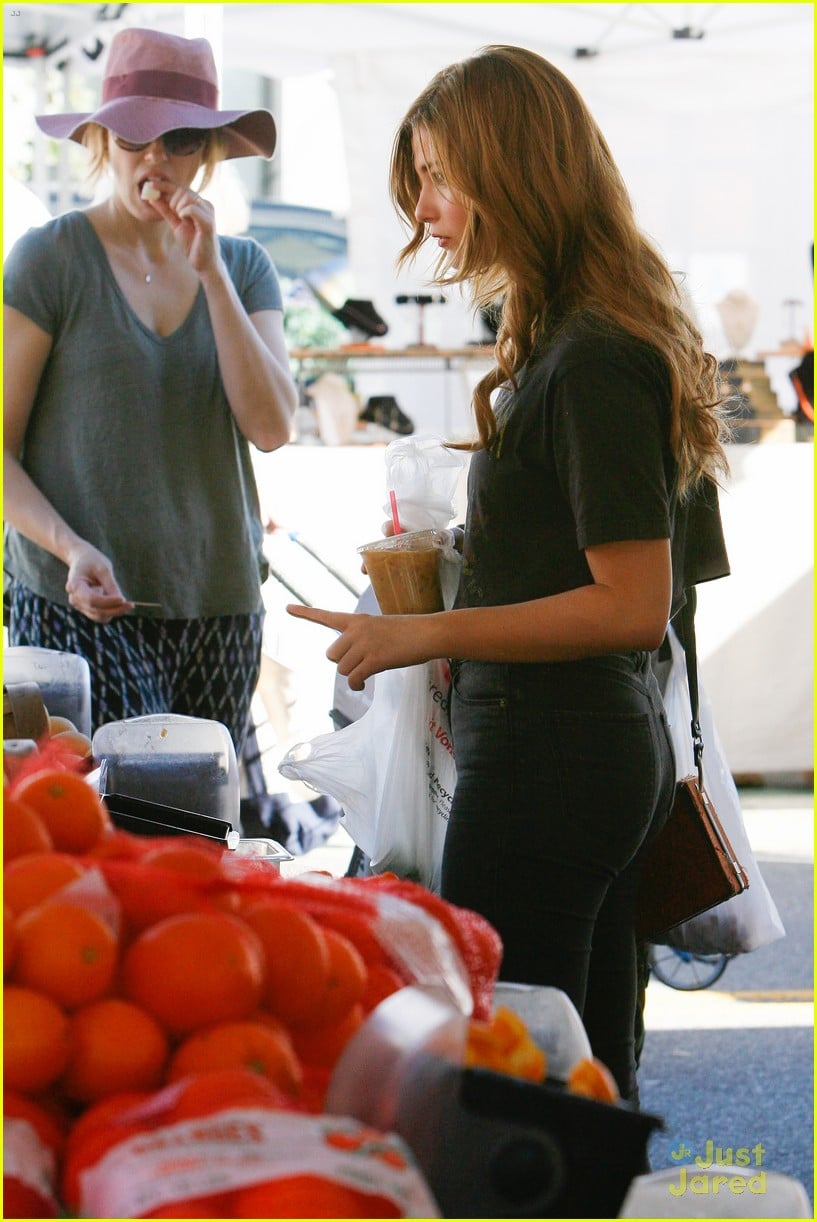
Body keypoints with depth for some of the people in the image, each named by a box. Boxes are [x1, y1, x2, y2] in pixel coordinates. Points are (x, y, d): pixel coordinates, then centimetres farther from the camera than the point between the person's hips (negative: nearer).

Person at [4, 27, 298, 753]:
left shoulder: (244, 267, 11)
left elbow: (271, 428, -3)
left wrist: (209, 271, -7)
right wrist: (71, 549, -20)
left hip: (218, 607, 4)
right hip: (82, 609, -4)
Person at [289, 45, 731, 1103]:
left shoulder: (592, 362, -18)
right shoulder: (585, 339, 12)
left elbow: (633, 608, -20)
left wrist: (427, 633, -19)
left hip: (545, 758, -10)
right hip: (613, 746, 10)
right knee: (590, 1068, 16)